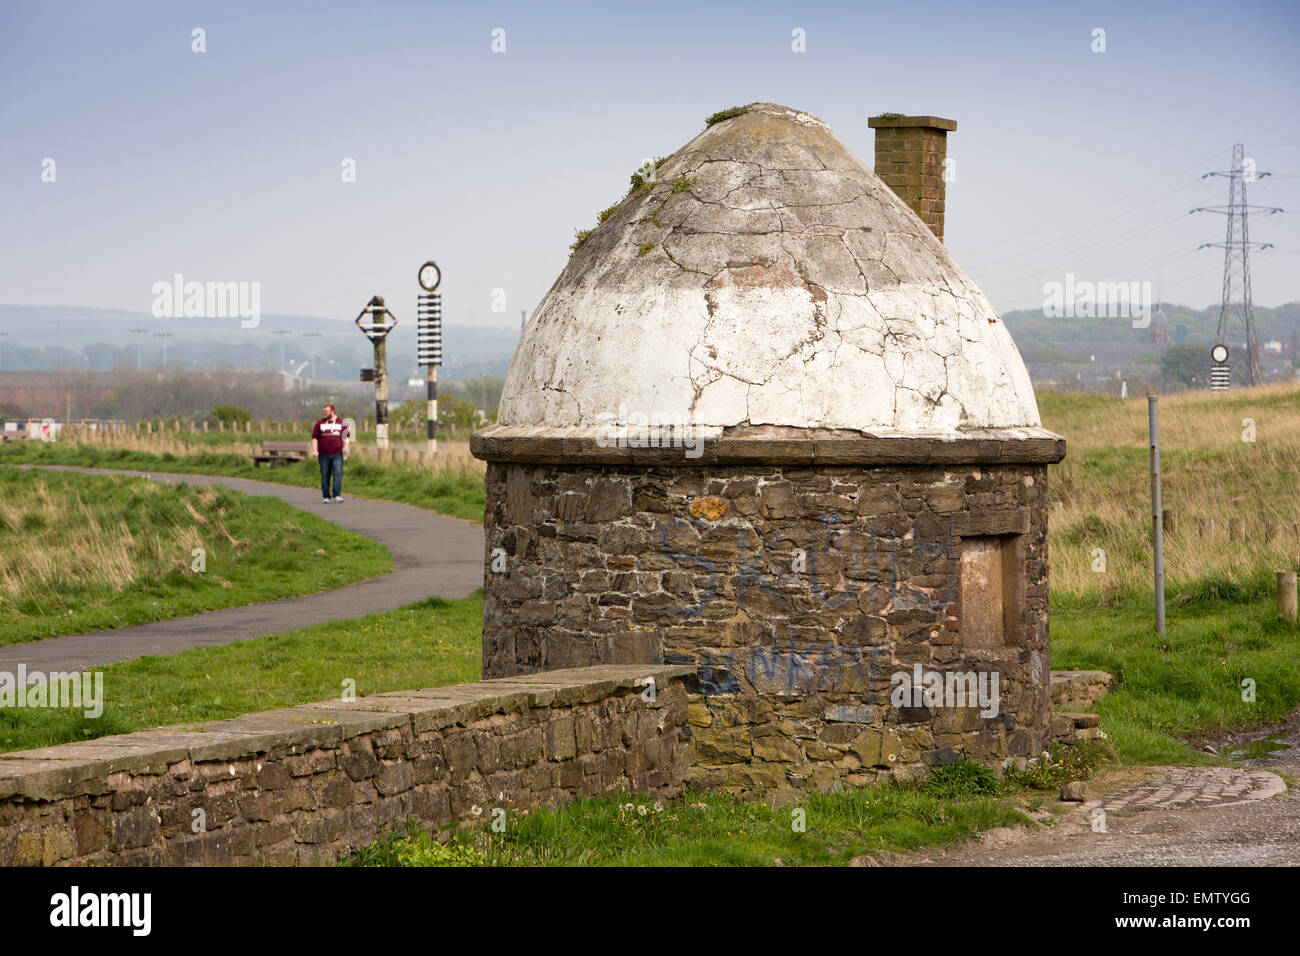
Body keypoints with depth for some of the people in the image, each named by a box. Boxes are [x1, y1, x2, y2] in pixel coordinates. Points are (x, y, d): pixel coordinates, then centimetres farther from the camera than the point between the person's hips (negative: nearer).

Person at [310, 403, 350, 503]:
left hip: (337, 454, -1)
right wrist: (314, 450, -5)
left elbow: (347, 436, 11)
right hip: (324, 455, 1)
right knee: (325, 475, 4)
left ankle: (337, 495, -16)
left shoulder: (341, 423, 9)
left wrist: (346, 447, -6)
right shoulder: (319, 424, 8)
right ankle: (326, 496, 12)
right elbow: (314, 438, 7)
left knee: (338, 473, -13)